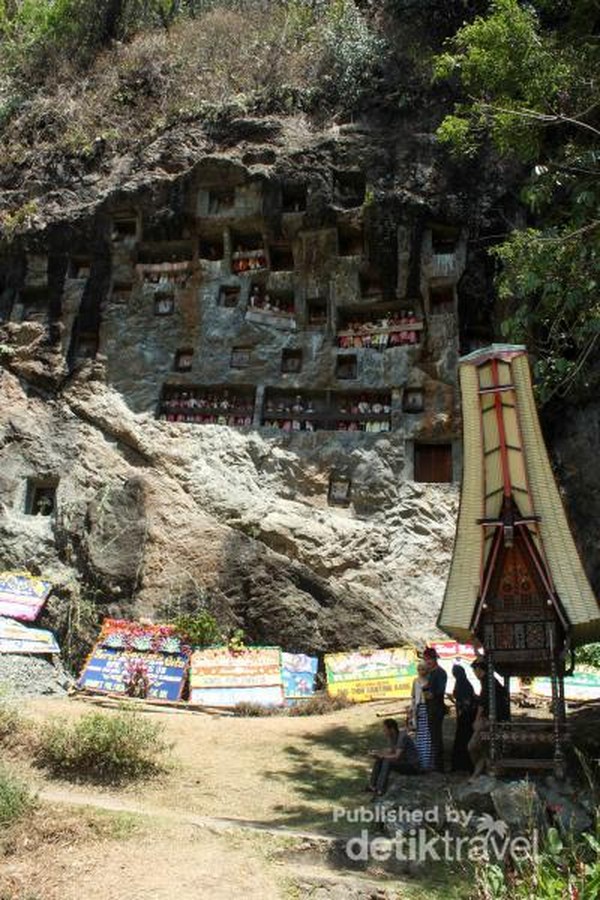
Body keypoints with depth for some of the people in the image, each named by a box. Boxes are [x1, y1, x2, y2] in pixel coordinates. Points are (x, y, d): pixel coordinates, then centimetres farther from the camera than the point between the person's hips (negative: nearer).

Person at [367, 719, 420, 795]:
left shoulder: (402, 737, -25)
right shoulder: (392, 736, 2)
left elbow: (397, 756, -30)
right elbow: (391, 751, 14)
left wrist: (382, 756, -20)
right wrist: (377, 752, 0)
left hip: (413, 767, -9)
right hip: (403, 762, 9)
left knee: (387, 761, -27)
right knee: (379, 760, 0)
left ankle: (380, 790, -23)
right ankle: (372, 785, -1)